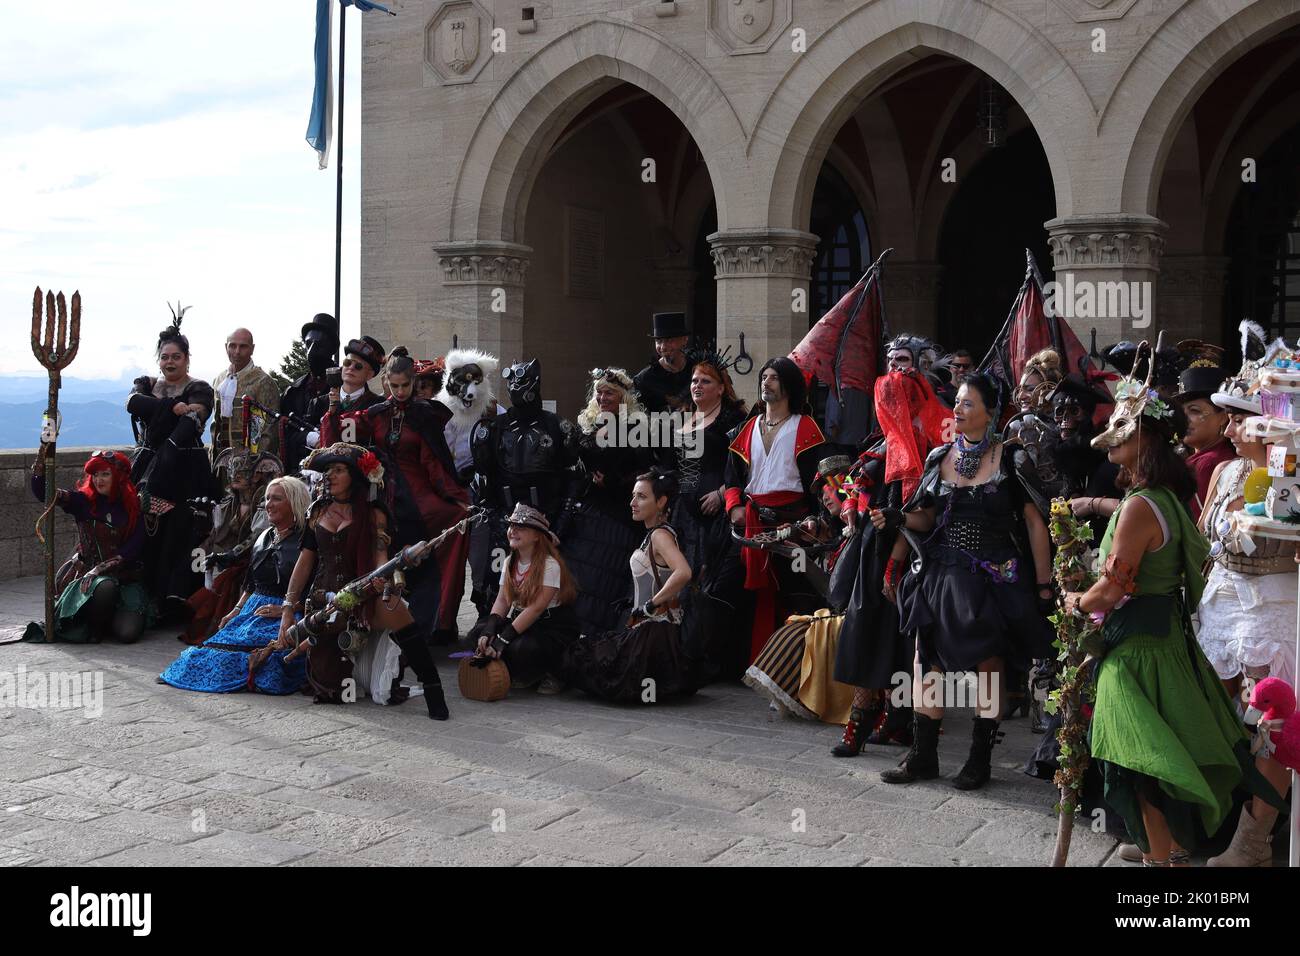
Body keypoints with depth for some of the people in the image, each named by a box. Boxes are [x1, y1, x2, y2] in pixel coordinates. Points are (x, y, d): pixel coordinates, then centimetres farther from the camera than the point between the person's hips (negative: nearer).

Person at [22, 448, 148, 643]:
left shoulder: (134, 507, 2)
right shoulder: (84, 501, 3)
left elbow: (133, 550, -4)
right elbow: (41, 491, -8)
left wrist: (100, 569, -16)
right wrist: (45, 450, -19)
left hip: (124, 575, 0)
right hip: (87, 572, 0)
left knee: (128, 632, -23)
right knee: (105, 587, -38)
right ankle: (94, 629, -7)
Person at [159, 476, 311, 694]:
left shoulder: (304, 540, -6)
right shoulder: (265, 536, 20)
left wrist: (285, 610, -19)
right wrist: (236, 610, 13)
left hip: (286, 617, -8)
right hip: (252, 610, 8)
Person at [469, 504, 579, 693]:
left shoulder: (550, 565, -17)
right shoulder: (510, 563, 8)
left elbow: (536, 608, -23)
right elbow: (502, 601, 2)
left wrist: (503, 639, -27)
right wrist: (489, 631, -18)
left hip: (552, 626, -7)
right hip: (519, 620, 7)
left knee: (521, 648, -35)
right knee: (478, 634, -14)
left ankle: (549, 675, -2)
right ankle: (516, 674, 4)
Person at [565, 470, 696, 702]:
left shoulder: (660, 535, -17)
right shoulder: (653, 534, 13)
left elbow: (683, 573, -35)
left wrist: (651, 605, -24)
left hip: (656, 628, -10)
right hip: (646, 626, 10)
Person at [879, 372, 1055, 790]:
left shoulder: (1011, 460, -5)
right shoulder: (939, 458, 7)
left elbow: (1035, 524, -3)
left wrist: (1044, 587, -6)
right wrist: (899, 519, -5)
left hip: (995, 579, -3)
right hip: (942, 577, 4)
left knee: (988, 671, 5)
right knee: (929, 666, 3)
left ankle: (980, 760, 17)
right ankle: (922, 756, 15)